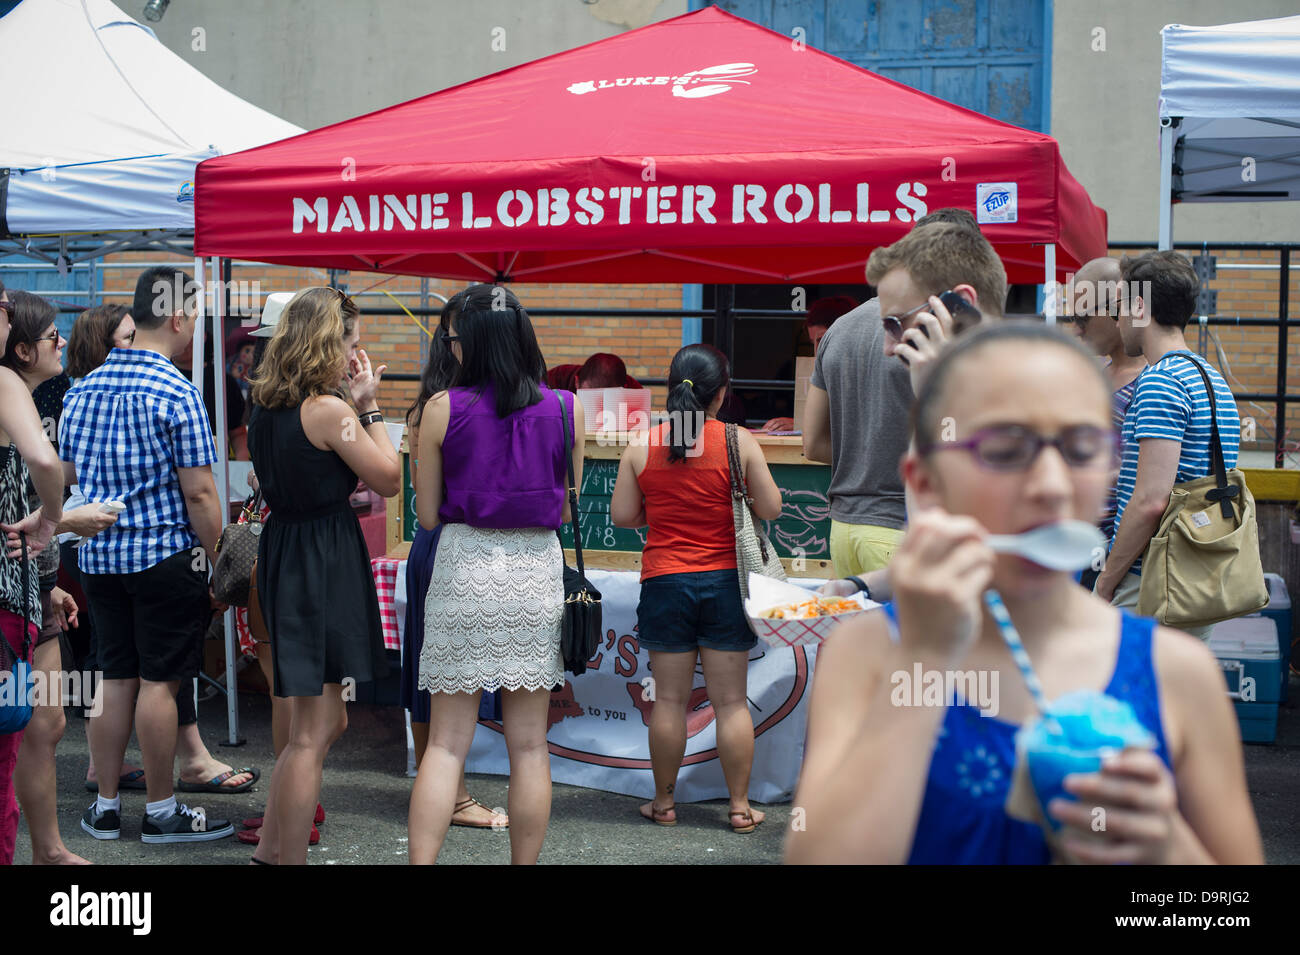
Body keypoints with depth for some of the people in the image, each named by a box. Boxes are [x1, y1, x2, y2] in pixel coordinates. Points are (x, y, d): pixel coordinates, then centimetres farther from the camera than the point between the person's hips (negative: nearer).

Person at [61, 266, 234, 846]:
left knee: (115, 679, 13)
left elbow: (67, 472, 14)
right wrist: (217, 566, -7)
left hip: (98, 554, 6)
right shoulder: (178, 394, -13)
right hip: (165, 555, -6)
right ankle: (161, 812, 11)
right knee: (159, 682, 2)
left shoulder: (83, 389, 7)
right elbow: (199, 494, -14)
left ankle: (105, 807, 20)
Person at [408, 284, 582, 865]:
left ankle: (421, 862, 0)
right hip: (537, 570, 1)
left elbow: (427, 514, 0)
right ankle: (525, 863, 16)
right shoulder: (565, 410, 1)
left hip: (464, 566, -1)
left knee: (446, 743, 4)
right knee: (529, 745, 9)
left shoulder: (442, 409, -4)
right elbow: (568, 510, 8)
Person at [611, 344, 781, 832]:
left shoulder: (641, 447, -2)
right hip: (725, 581, -1)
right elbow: (770, 508, -5)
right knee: (731, 700, 6)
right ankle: (740, 806, 13)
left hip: (665, 584, 1)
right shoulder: (739, 441, -7)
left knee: (669, 698, 9)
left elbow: (622, 515, 2)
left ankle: (663, 802, 19)